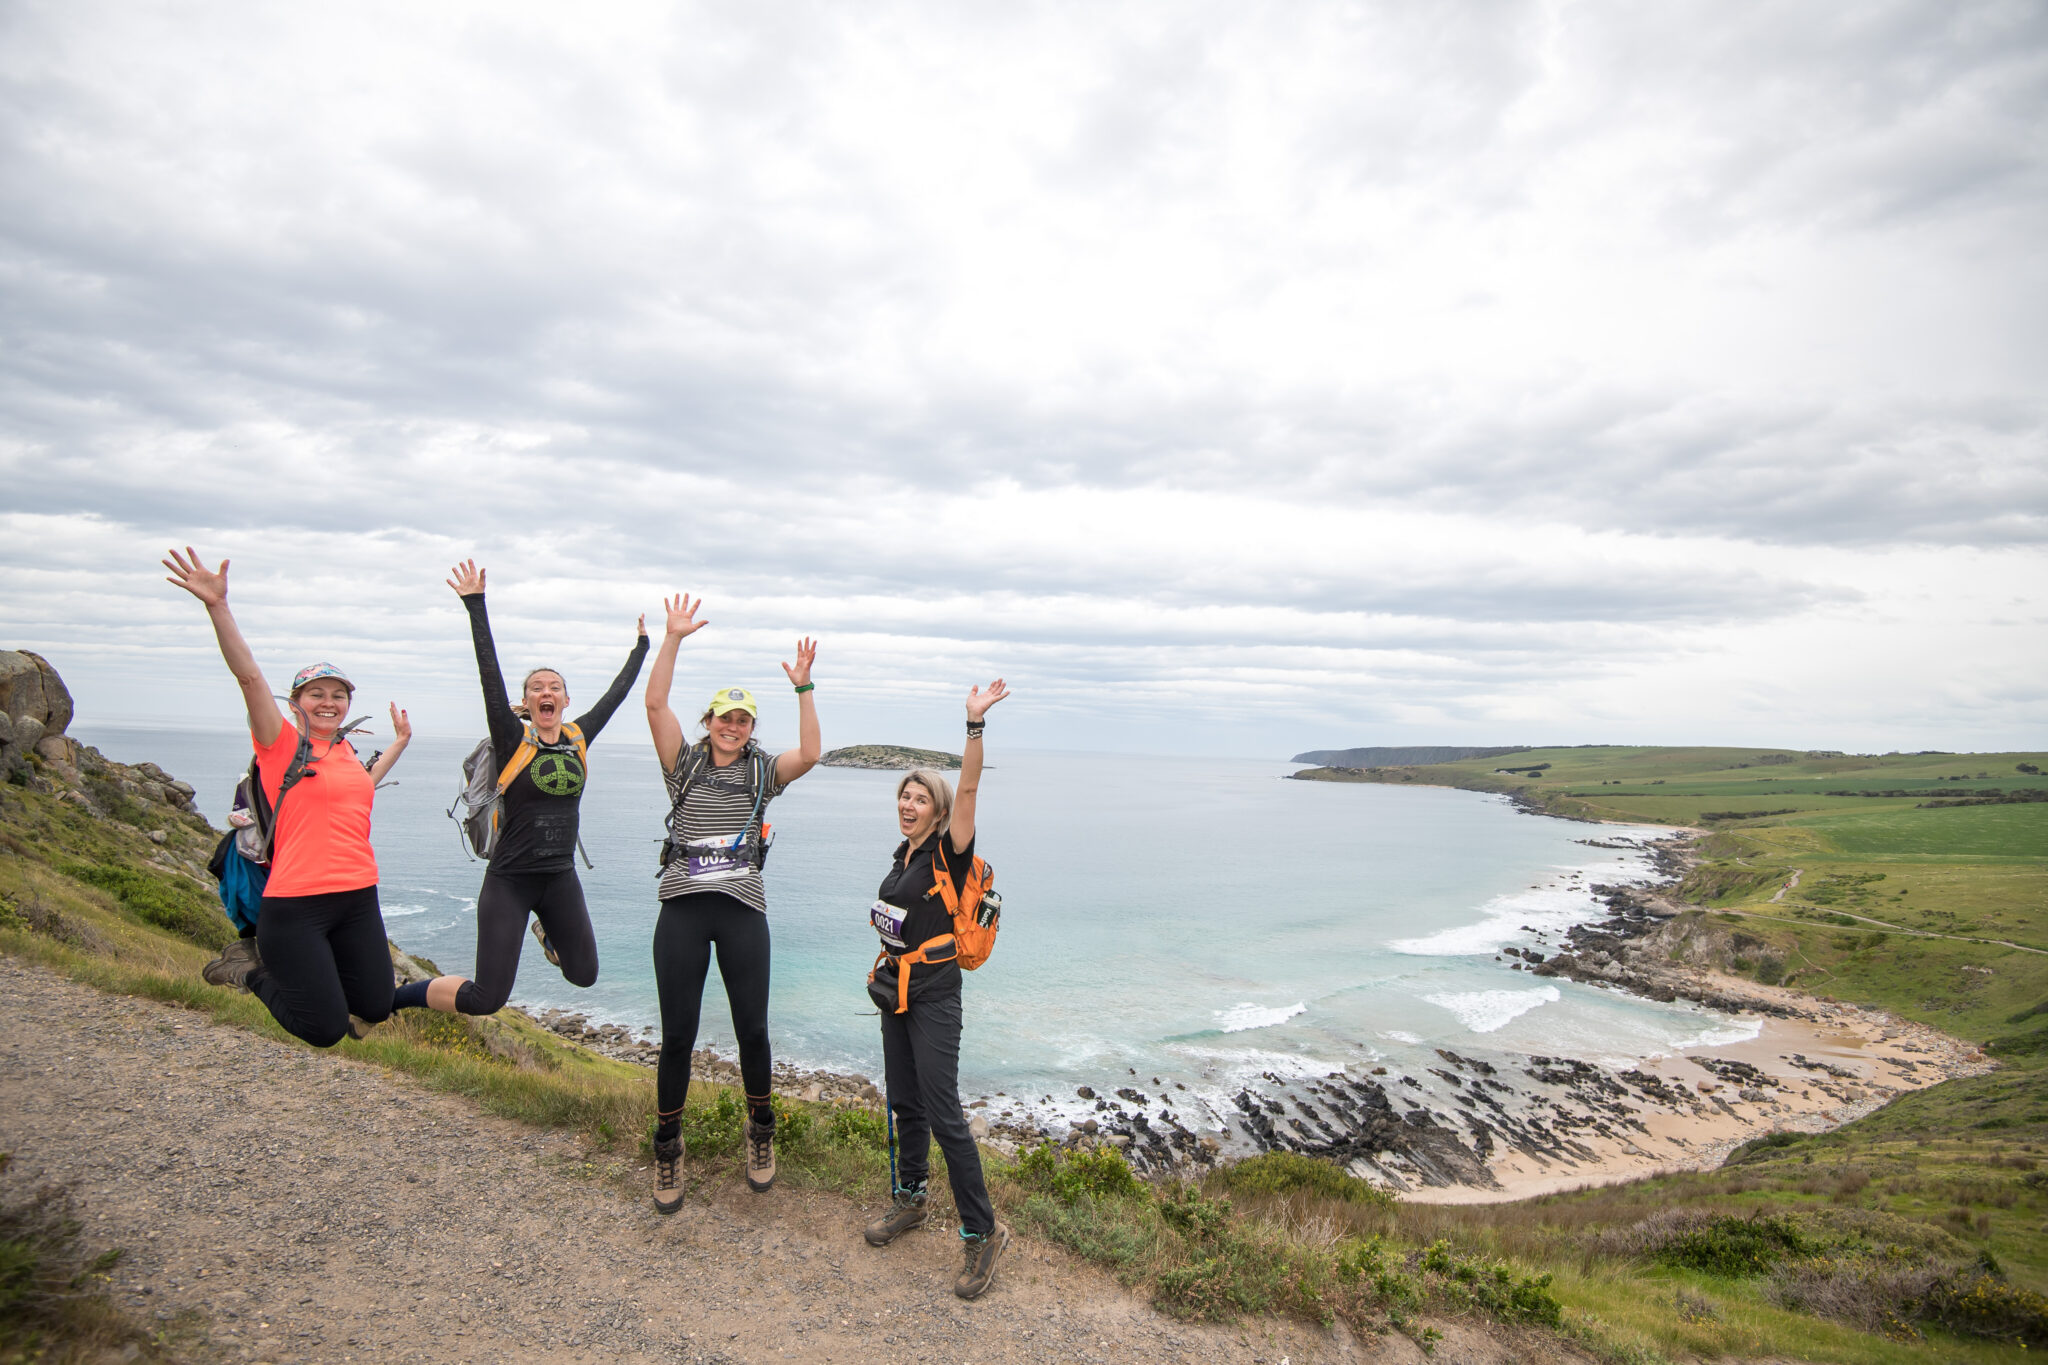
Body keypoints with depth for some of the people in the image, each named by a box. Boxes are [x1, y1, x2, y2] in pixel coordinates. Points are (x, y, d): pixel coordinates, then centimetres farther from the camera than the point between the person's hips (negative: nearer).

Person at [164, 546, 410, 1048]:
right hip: (296, 903, -6)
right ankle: (255, 973, 23)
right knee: (326, 1030, -2)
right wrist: (218, 607, -30)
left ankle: (294, 969, 34)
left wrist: (398, 743, 39)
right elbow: (249, 675, -19)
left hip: (358, 897, 7)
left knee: (375, 1010, 12)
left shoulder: (345, 748, 13)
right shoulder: (281, 742, -5)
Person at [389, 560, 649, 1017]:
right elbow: (490, 672, -14)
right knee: (486, 999, -7)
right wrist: (476, 604, -19)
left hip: (560, 878, 4)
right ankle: (391, 998, 18)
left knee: (584, 975, 13)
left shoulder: (579, 738, 4)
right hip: (509, 880, -4)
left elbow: (616, 692, 14)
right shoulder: (513, 739, -7)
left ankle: (547, 930, 45)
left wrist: (642, 645, 23)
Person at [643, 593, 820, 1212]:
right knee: (677, 1035, 4)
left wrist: (803, 687, -13)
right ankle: (667, 1149, 23)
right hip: (683, 909, 0)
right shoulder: (684, 763, 7)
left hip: (743, 910, 0)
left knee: (752, 1029, 3)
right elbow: (655, 703, -5)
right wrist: (673, 638, -11)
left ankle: (761, 1133, 27)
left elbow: (809, 754, -10)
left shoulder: (763, 772, 9)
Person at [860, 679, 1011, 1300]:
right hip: (897, 990, 8)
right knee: (905, 1102, 17)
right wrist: (883, 921, 11)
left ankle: (982, 1232, 0)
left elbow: (968, 788, -27)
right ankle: (911, 1198, 35)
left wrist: (975, 722, -36)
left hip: (934, 998, -8)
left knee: (943, 1113, -9)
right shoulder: (903, 855, 10)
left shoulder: (948, 852, -12)